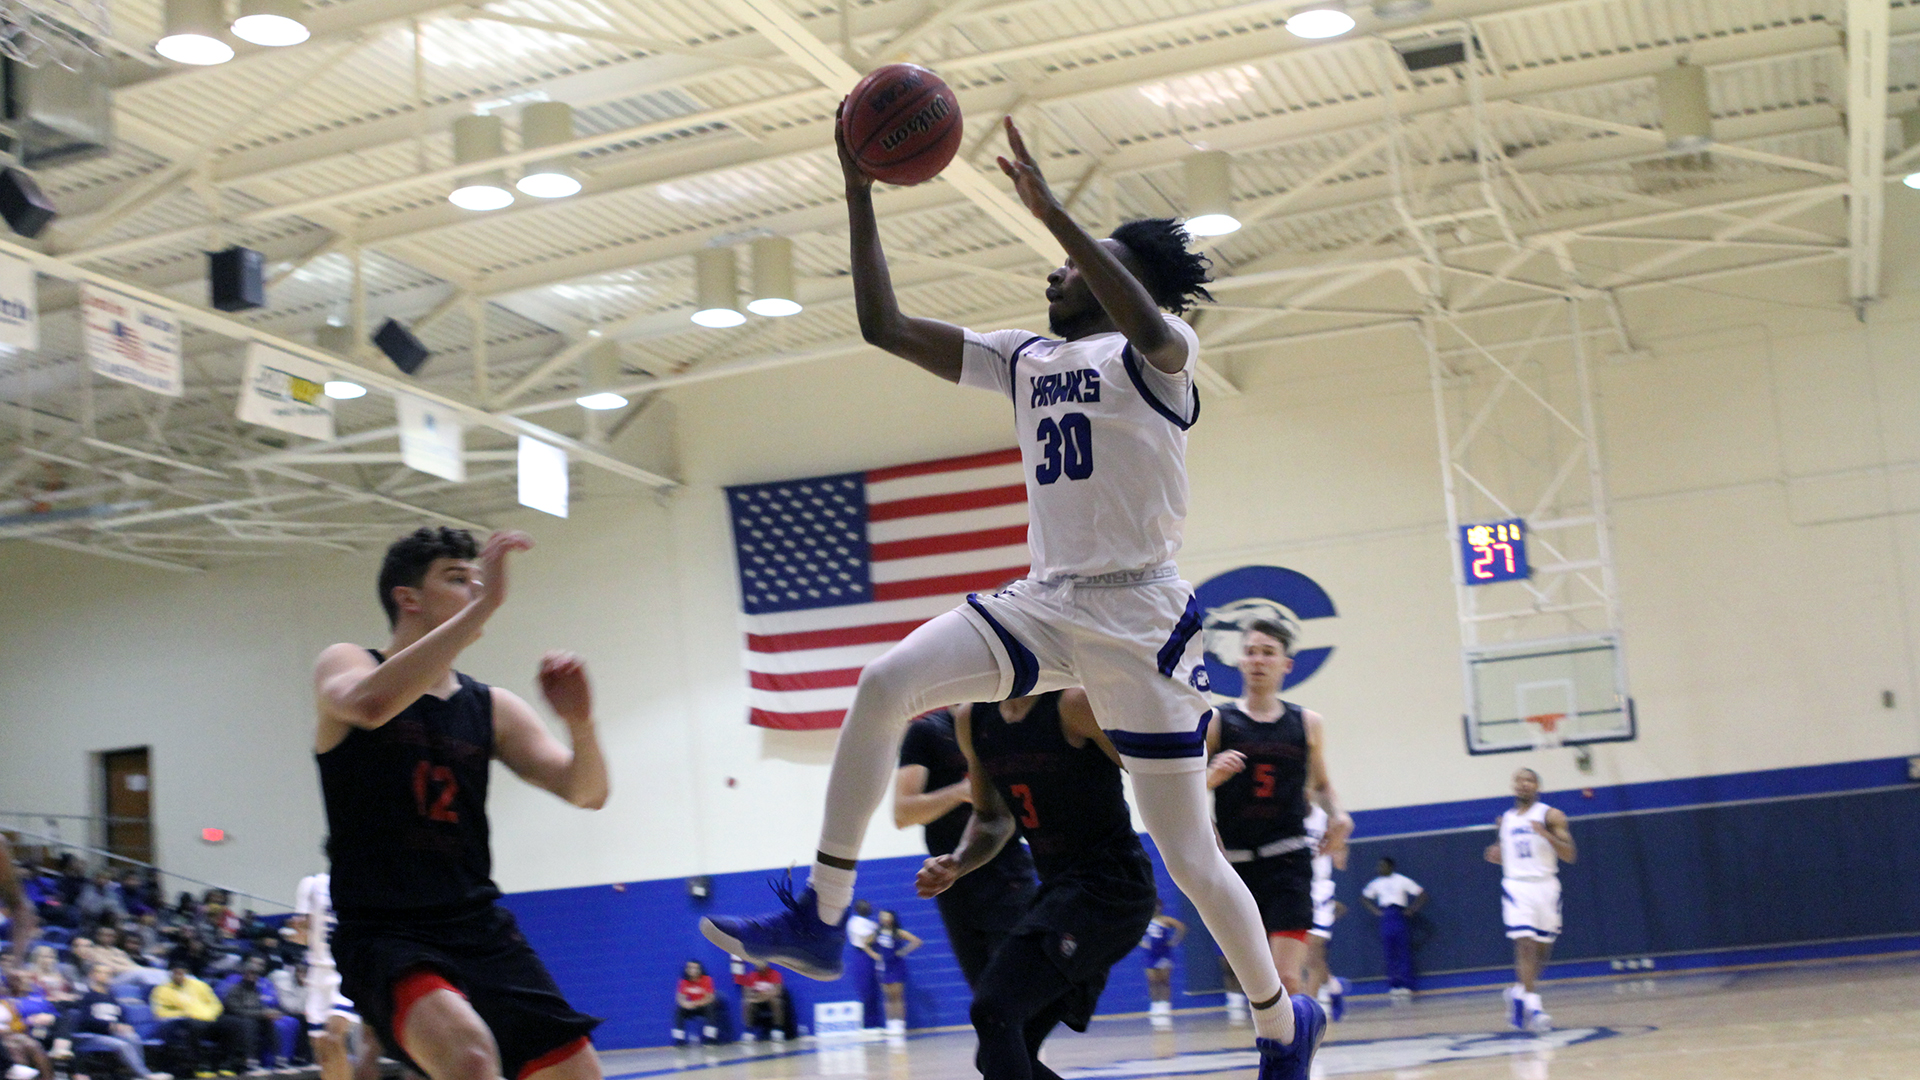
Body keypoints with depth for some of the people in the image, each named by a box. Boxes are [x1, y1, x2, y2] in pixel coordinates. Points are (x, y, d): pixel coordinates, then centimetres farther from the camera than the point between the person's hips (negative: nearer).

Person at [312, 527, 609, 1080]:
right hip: (383, 933, -6)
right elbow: (371, 703, -27)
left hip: (480, 927, 6)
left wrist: (581, 724, -16)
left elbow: (586, 792, 6)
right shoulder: (345, 665, -2)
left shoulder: (493, 708, 11)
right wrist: (484, 605, -29)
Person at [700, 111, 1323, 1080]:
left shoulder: (1156, 355, -4)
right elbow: (884, 327, 10)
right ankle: (820, 916, -14)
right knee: (885, 685, -18)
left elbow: (1150, 328, -31)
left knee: (1187, 855, 0)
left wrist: (1051, 212, -32)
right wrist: (860, 196, 2)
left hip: (1140, 617, -5)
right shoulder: (1024, 359, 15)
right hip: (1044, 602, 6)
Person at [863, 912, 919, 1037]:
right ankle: (891, 1024, 6)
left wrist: (903, 951, -16)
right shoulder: (877, 933, 5)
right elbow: (866, 944, 16)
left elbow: (916, 941, -10)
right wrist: (873, 954, 0)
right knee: (889, 997, 4)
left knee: (897, 995, -4)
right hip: (883, 968, 4)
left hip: (897, 967, -4)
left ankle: (899, 1025, -2)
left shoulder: (899, 933, -6)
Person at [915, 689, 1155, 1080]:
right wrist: (956, 865, 5)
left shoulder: (1074, 702, -14)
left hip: (1110, 885, -9)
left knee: (993, 1011, -23)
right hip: (1060, 888, 9)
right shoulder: (974, 721, 8)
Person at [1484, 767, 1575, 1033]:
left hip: (1545, 886, -1)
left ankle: (1519, 991, 31)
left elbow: (1570, 855, -8)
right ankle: (1533, 1008, -17)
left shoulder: (1550, 816, -1)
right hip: (1516, 886, 1)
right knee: (1525, 944, -15)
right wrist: (1497, 855, 3)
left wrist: (1546, 835, -23)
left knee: (1542, 950, 7)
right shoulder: (1505, 819, 12)